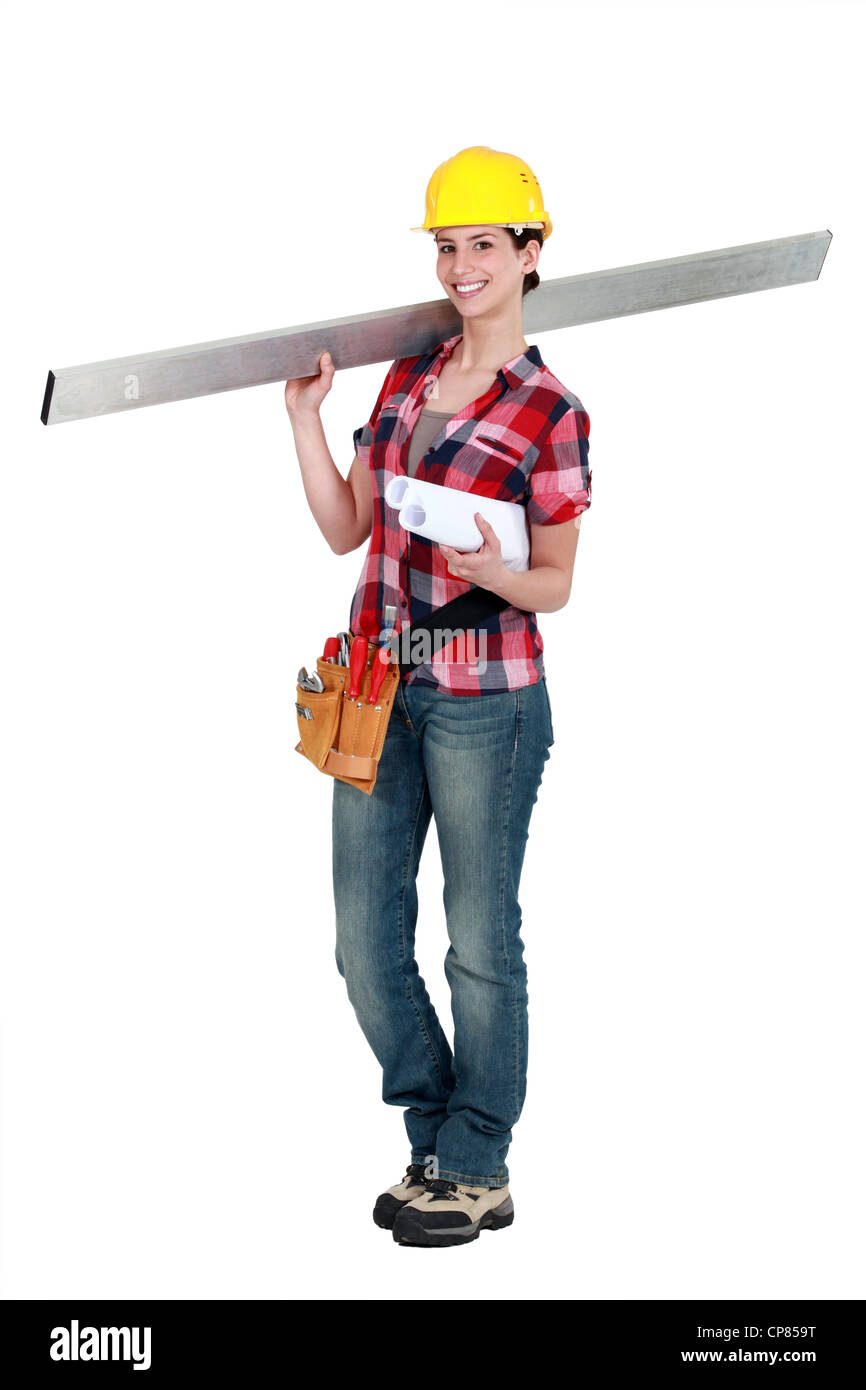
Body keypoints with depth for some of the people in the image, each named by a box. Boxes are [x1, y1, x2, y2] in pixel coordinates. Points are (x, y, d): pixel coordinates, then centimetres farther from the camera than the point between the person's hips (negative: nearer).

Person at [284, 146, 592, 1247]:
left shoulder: (552, 413, -8)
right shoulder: (408, 373, 10)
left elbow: (554, 586, -5)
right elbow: (346, 530, 10)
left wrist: (494, 570, -25)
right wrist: (303, 416, 2)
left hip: (484, 697, -6)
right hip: (379, 689, 6)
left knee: (480, 944, 5)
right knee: (364, 941, 10)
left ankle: (477, 1173, 20)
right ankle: (439, 1140, 28)